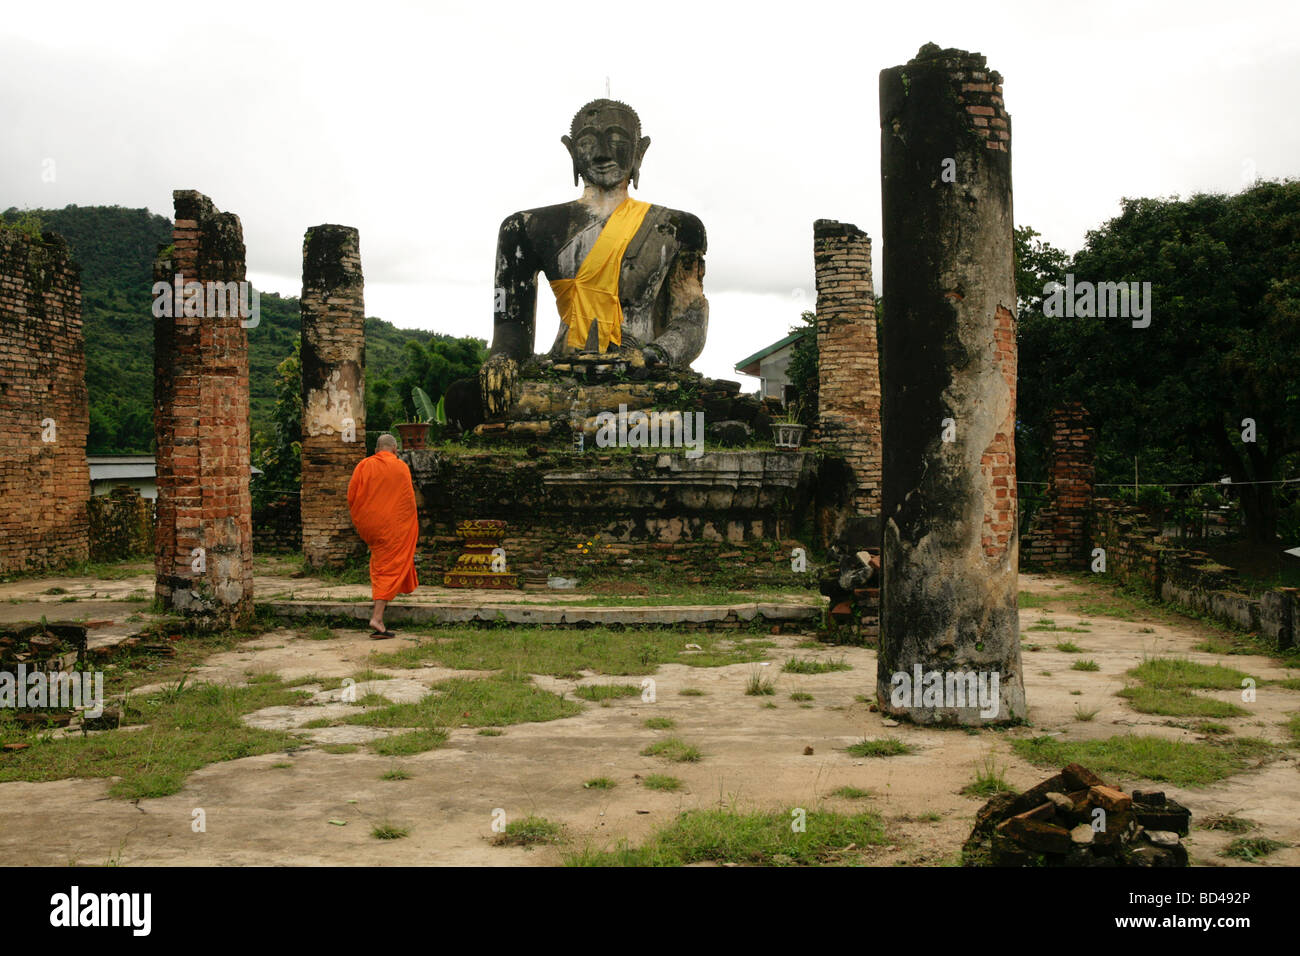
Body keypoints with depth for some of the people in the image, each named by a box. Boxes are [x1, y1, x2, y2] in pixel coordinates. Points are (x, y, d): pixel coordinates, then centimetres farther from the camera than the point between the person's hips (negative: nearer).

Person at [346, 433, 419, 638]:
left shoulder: (363, 465, 3)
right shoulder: (401, 467, -4)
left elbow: (351, 497, 3)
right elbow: (409, 500, -2)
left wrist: (358, 522, 14)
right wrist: (413, 528, 9)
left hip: (368, 526, 4)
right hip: (393, 526, -4)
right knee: (389, 568, -5)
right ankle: (377, 617, -14)